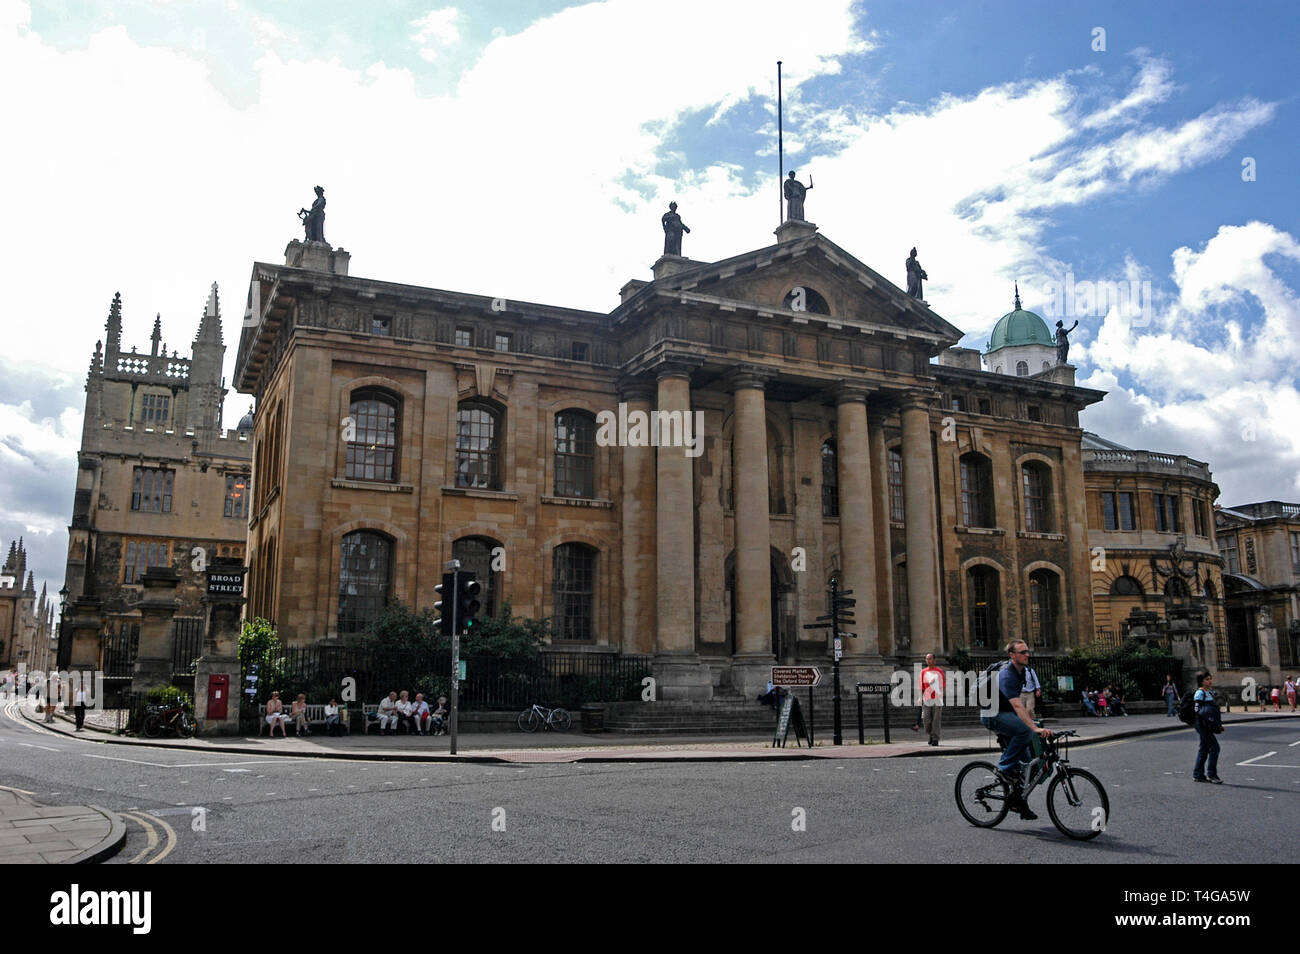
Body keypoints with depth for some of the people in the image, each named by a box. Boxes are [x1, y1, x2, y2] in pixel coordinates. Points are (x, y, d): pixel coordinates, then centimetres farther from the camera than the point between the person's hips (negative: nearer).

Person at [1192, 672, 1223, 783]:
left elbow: (1213, 709, 23)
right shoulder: (1200, 693, -11)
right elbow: (1197, 710, -17)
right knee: (1214, 747, -11)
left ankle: (1197, 775, 16)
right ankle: (1211, 774, -5)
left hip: (1208, 725, 9)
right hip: (1203, 724, -9)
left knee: (1204, 748, 11)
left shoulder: (1210, 693, 17)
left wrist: (1218, 723, 19)